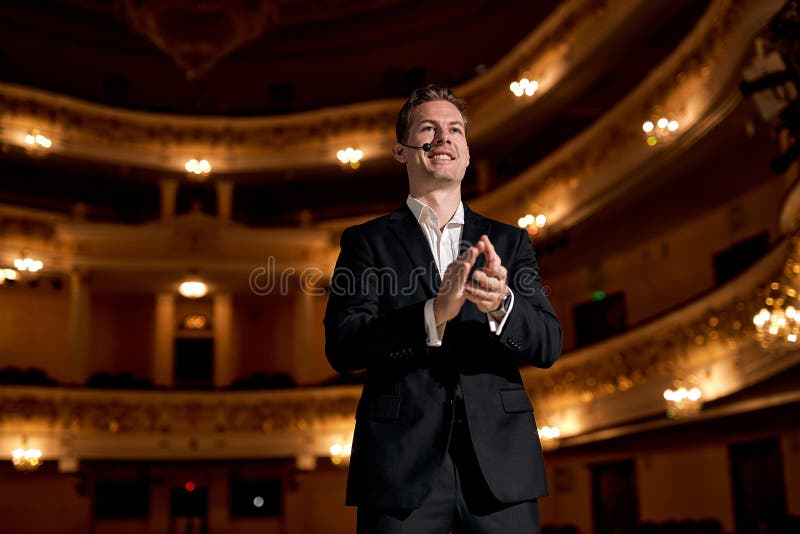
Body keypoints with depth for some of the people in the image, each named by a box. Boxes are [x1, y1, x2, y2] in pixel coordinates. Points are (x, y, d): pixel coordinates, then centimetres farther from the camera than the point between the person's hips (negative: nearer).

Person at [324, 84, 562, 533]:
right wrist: (433, 314, -22)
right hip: (402, 466, -2)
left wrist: (502, 306, -18)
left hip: (499, 467, 2)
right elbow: (341, 346, -6)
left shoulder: (509, 242, 13)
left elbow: (549, 344, 3)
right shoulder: (368, 242, 6)